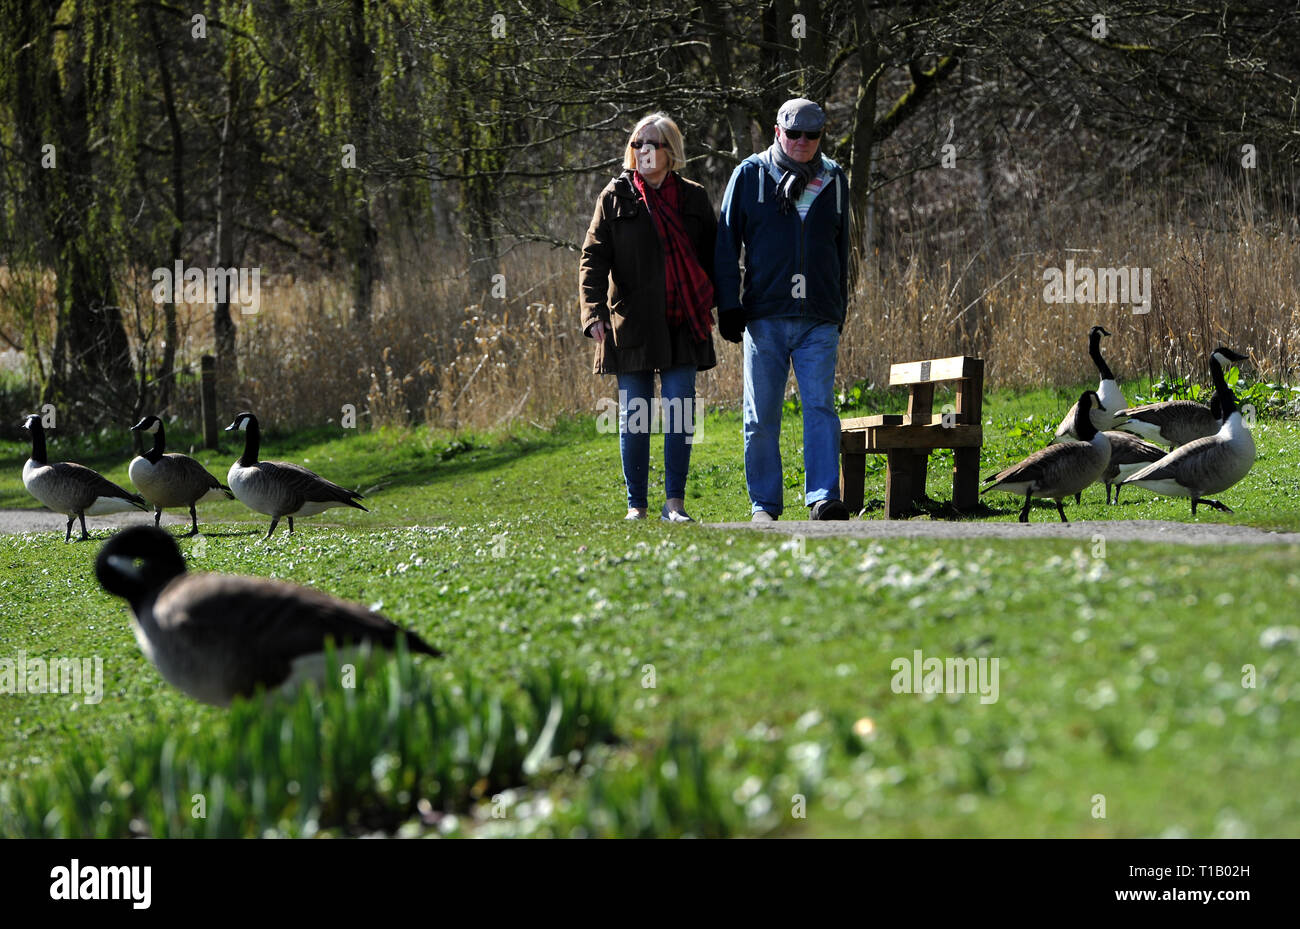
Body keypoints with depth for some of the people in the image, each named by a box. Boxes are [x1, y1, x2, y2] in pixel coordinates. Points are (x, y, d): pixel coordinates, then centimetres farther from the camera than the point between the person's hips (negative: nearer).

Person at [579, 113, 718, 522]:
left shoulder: (693, 197, 9)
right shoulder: (616, 196, 3)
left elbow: (713, 255, 15)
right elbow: (593, 258, -1)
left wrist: (710, 305, 4)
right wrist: (594, 312, -14)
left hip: (682, 323, 1)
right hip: (632, 321, -1)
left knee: (680, 409, -4)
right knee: (634, 414, 2)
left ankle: (675, 501, 2)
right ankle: (636, 505, 8)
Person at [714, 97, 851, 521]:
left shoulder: (833, 180, 13)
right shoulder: (750, 175, 4)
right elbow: (727, 243, 4)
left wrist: (840, 309, 18)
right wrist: (728, 305, -3)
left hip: (819, 320, 1)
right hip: (764, 317, -1)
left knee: (820, 406, -12)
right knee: (761, 416, 2)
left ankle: (823, 499, -17)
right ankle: (764, 505, 9)